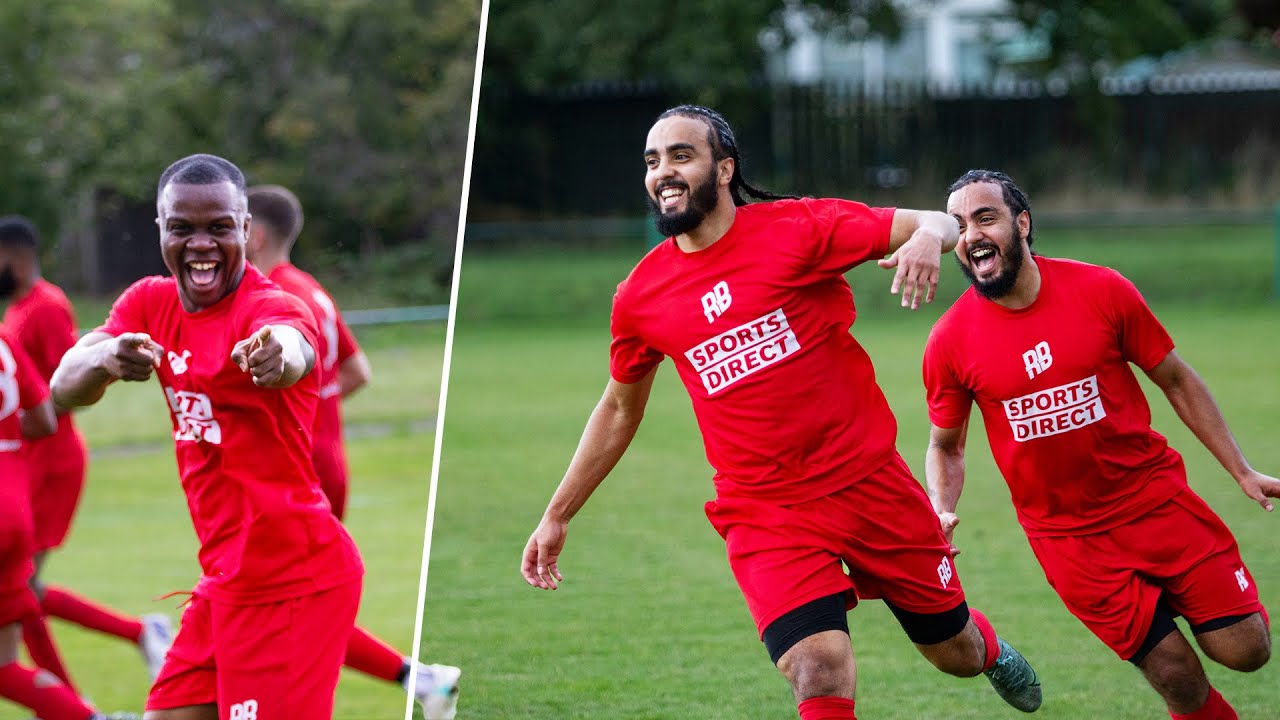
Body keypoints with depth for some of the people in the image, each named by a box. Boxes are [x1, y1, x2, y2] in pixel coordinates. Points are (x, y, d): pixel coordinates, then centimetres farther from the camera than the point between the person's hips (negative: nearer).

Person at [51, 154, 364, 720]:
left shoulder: (269, 305, -16)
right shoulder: (150, 303, 5)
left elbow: (293, 350, -41)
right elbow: (65, 389, -9)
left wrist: (277, 356, -65)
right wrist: (104, 359, -32)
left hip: (292, 582, -7)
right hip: (227, 580, 7)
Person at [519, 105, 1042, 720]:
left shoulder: (796, 227, -8)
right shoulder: (640, 296, 1)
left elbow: (936, 224, -7)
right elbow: (620, 408, 17)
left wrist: (927, 237, -32)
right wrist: (556, 517, 19)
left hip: (870, 481, -1)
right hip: (765, 517, 1)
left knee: (955, 653, 16)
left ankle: (988, 646, 53)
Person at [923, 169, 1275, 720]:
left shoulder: (1102, 291, -8)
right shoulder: (951, 341, -8)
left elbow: (1176, 380, 3)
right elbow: (946, 446, 8)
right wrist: (940, 512, -12)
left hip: (1156, 499, 1)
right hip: (1067, 538, -1)